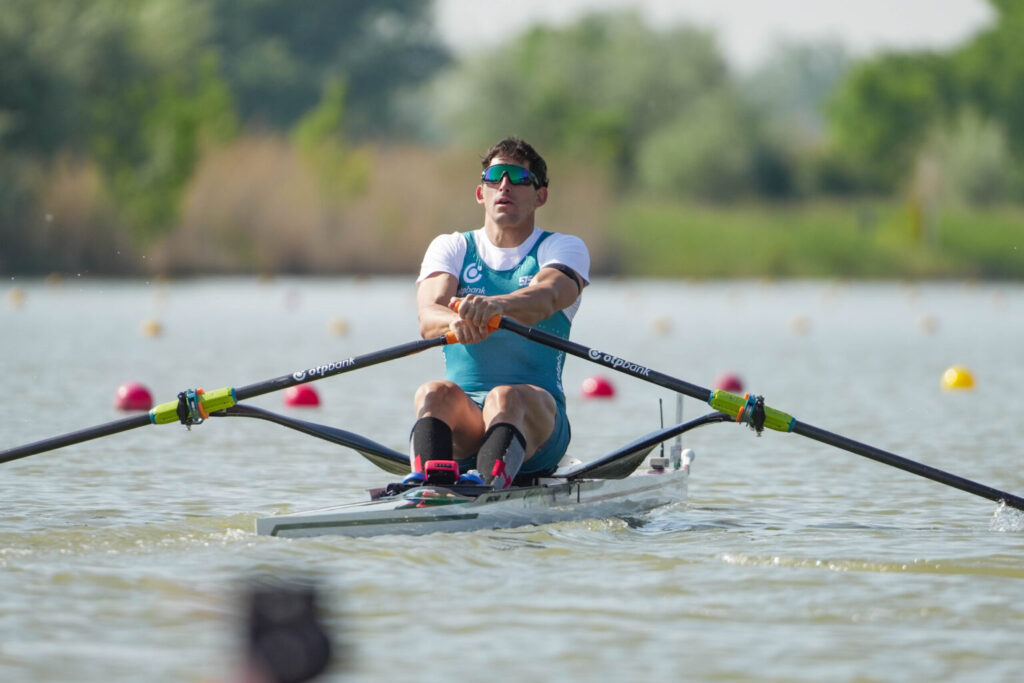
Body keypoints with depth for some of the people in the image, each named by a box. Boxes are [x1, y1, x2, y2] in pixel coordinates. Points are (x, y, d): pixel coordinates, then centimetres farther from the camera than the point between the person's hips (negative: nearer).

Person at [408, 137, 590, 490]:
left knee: (506, 397, -34)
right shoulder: (451, 248, 15)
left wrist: (496, 305, -41)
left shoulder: (565, 248, 9)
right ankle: (425, 481, -60)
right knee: (435, 392, -30)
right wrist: (455, 321, -34)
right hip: (464, 417, 2)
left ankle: (489, 481, -65)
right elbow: (427, 315, -7)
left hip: (536, 413, -2)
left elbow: (546, 297, -17)